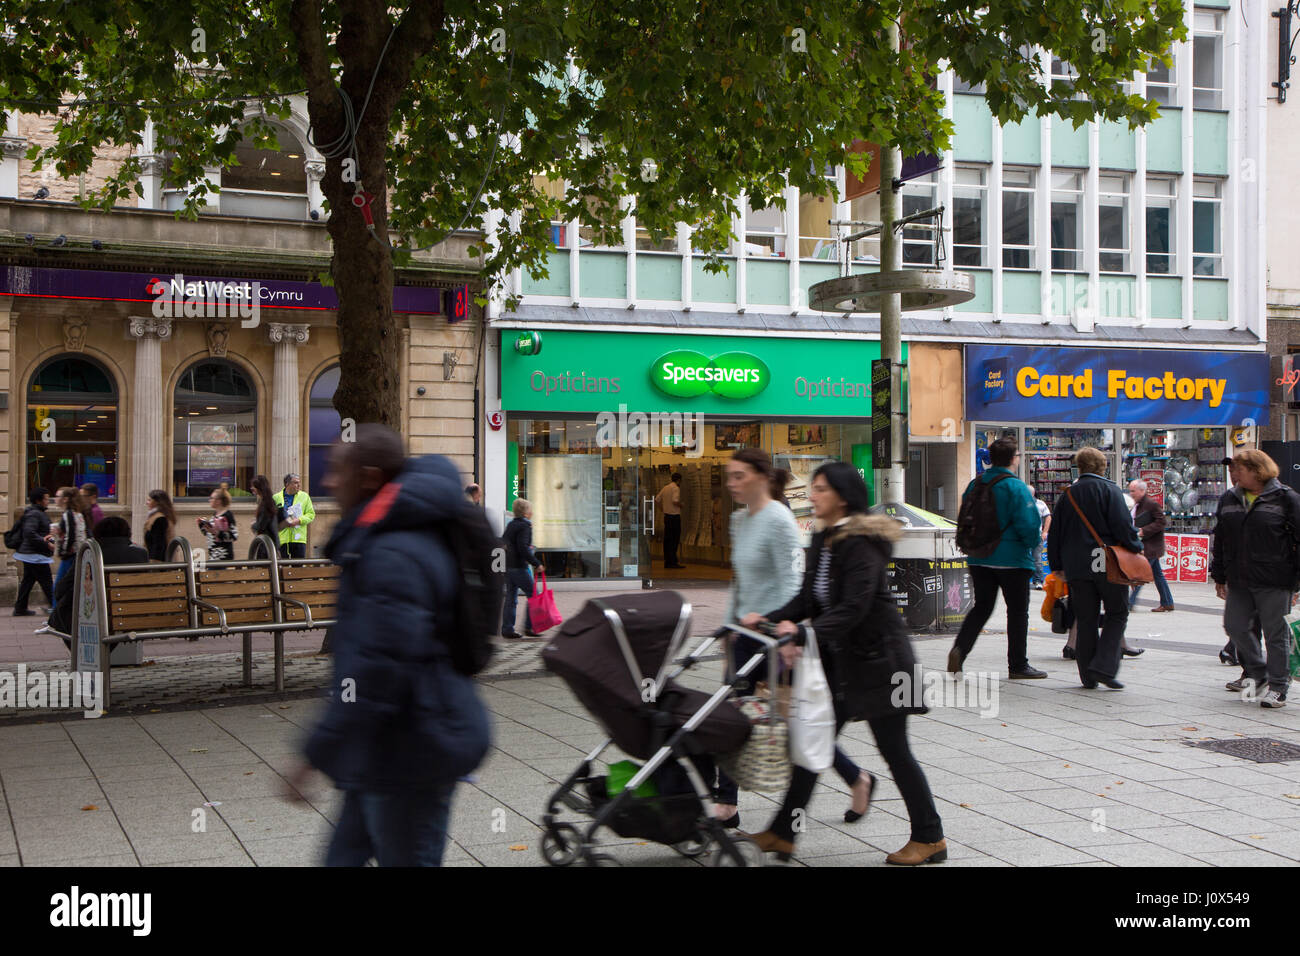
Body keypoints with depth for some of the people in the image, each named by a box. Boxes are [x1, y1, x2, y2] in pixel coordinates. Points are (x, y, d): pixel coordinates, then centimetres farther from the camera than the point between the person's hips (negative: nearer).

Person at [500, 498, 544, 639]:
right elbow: (523, 548, -21)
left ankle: (507, 629, 9)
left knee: (511, 598, 10)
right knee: (533, 594, -1)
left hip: (508, 566, 9)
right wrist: (537, 563, -18)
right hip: (520, 567, -9)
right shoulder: (524, 526, -13)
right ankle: (529, 627, -3)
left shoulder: (511, 525, 13)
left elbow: (502, 542, 20)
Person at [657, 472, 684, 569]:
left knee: (667, 539, 9)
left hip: (666, 516, 8)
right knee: (675, 540, -4)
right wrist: (681, 505, -5)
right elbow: (675, 501, -23)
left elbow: (658, 499, 13)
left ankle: (667, 562, 10)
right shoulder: (676, 488, -11)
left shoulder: (665, 488, 13)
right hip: (674, 515, -8)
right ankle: (673, 562, -7)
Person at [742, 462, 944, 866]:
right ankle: (782, 833, 12)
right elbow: (808, 599, 8)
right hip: (840, 659, 9)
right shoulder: (823, 542, 8)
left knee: (894, 750, 2)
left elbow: (853, 608, -28)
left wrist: (804, 634, -36)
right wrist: (769, 619, -6)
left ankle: (930, 838, 18)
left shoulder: (862, 543, -20)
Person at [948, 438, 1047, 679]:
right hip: (1012, 560, -5)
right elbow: (1029, 524, -18)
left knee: (981, 607, 13)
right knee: (1018, 611, 7)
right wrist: (1034, 542, 1)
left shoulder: (974, 484, 5)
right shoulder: (1016, 487, -14)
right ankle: (1018, 666, 12)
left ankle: (959, 649, -8)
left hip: (978, 559, 6)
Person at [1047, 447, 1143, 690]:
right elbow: (1123, 525, -12)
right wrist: (1136, 549, 2)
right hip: (1108, 565, -4)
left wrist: (1058, 566, 19)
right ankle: (1104, 667, -9)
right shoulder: (1110, 490, -3)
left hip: (1076, 567, 4)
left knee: (1085, 620, 8)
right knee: (1117, 615, 6)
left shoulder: (1067, 494, 11)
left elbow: (1055, 533, 13)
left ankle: (1088, 676, 8)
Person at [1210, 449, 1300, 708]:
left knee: (1275, 633, 0)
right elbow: (1220, 540, 16)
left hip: (1274, 582, -6)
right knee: (1234, 625, 7)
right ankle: (1256, 672, 29)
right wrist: (1219, 577, 14)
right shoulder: (1229, 500, 11)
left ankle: (1278, 688, 10)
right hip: (1239, 580, 6)